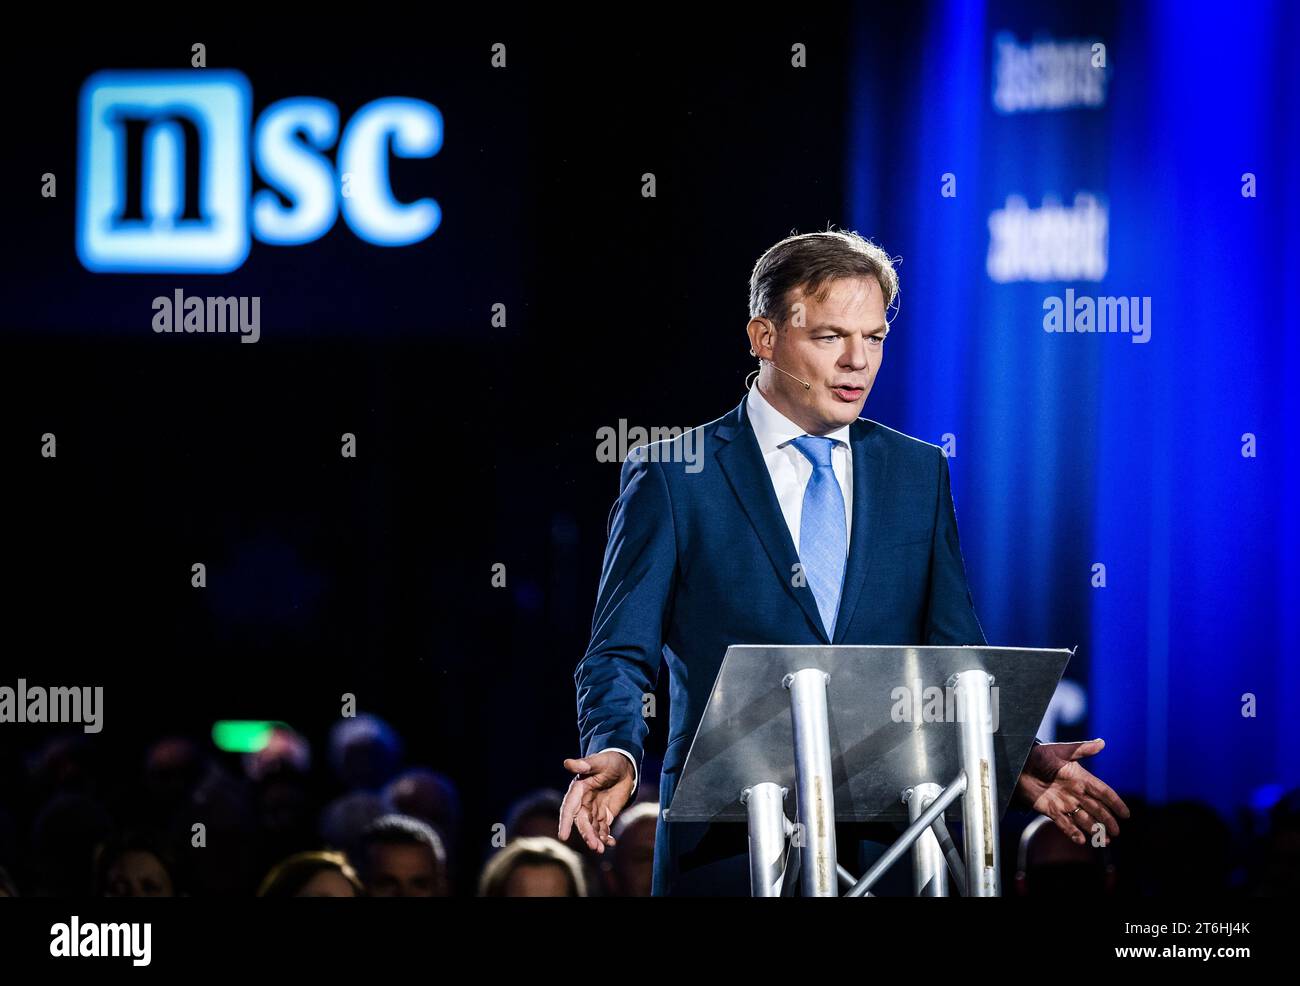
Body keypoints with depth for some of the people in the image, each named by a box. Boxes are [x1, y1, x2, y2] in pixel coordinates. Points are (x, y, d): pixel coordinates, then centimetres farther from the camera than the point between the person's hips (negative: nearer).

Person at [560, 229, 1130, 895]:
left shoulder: (918, 473, 12)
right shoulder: (670, 475, 0)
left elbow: (955, 655, 10)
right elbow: (620, 654, -3)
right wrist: (615, 754, -24)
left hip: (891, 842, 3)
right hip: (728, 854, -3)